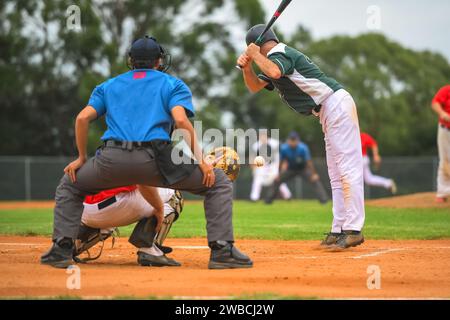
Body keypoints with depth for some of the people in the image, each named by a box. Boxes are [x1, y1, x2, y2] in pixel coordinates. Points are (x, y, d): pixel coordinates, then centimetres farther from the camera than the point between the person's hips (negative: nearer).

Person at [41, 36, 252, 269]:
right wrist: (199, 161, 1)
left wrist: (82, 158, 23)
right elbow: (181, 120, -2)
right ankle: (222, 250, -3)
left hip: (112, 160, 3)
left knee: (69, 185, 31)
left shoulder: (108, 85, 28)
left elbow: (83, 118, 13)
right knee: (218, 183, 12)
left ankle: (62, 248, 14)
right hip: (154, 159, -3)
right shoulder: (173, 84, 19)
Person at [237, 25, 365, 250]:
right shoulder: (275, 61, 21)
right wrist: (247, 67, 6)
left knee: (348, 169, -13)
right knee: (336, 175, 10)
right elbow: (255, 86, 24)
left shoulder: (280, 54, -10)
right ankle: (339, 230, 12)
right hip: (328, 112, 11)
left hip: (336, 103, -11)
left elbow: (275, 72, -32)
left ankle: (353, 230, -17)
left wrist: (256, 56, -15)